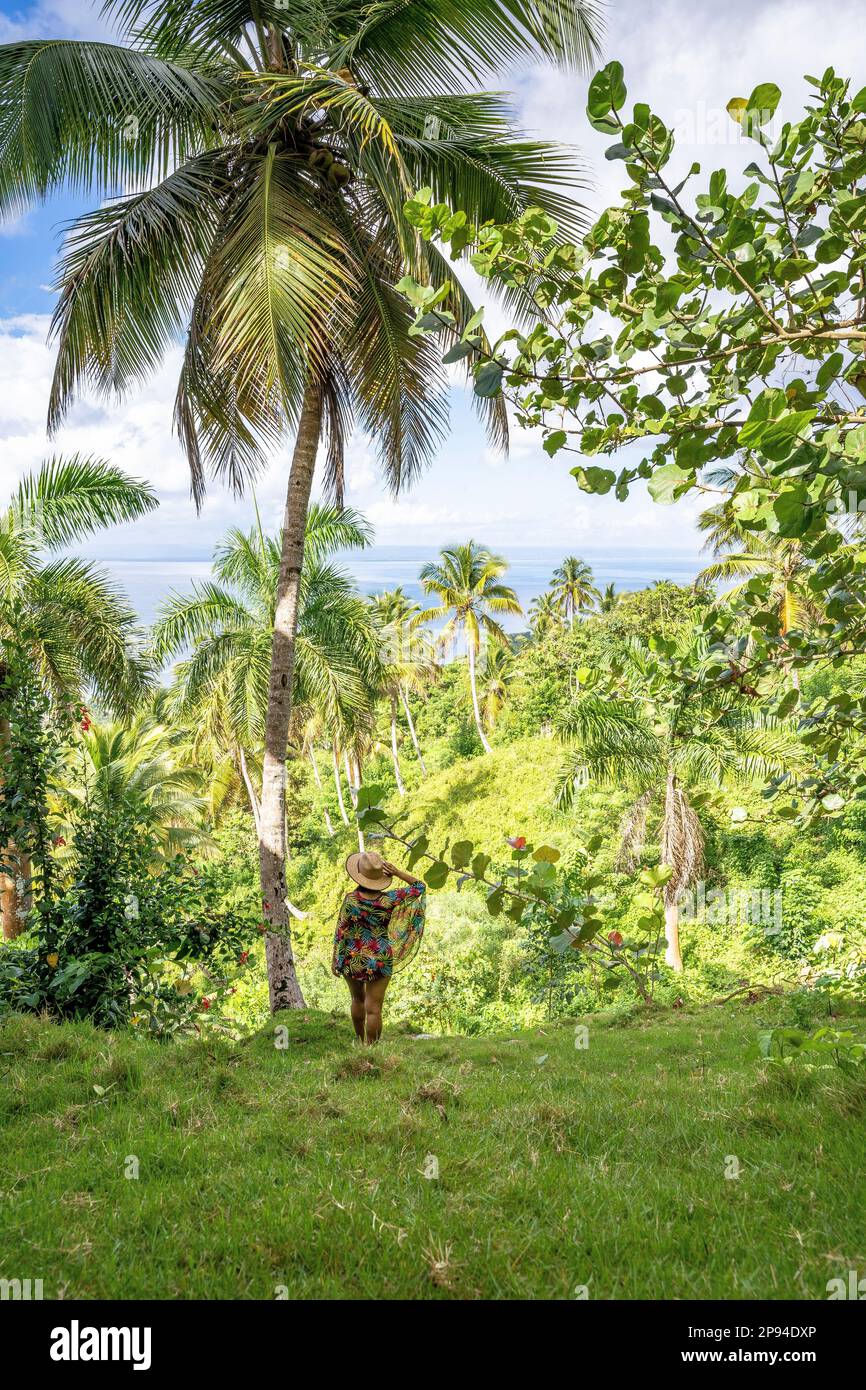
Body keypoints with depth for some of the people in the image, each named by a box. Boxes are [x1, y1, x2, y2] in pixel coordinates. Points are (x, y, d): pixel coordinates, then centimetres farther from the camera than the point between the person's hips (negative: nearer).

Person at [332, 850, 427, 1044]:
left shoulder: (351, 899, -16)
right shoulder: (389, 899, -14)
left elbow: (340, 932, -9)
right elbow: (420, 886, -2)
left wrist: (335, 960, 3)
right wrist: (397, 872, -12)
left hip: (352, 959, 1)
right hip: (380, 961, -1)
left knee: (357, 999, 24)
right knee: (373, 1009, 4)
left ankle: (361, 1042, 38)